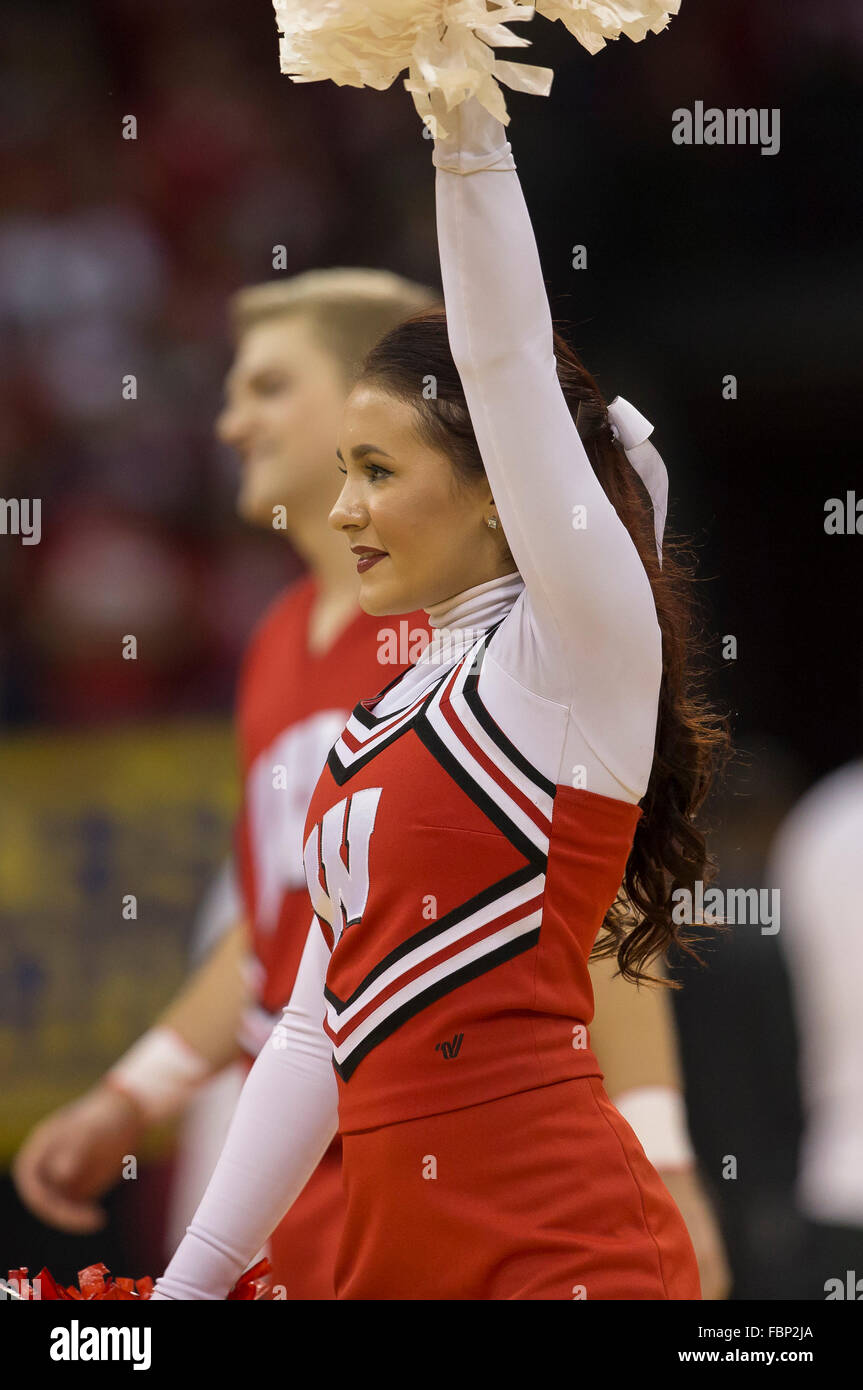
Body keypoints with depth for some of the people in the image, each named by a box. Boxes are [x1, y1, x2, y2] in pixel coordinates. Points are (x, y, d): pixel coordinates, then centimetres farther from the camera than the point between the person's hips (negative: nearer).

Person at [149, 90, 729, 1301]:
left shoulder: (585, 653, -3)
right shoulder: (384, 724, 19)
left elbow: (507, 362, -14)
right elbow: (322, 1028, 19)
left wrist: (468, 123, -16)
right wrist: (190, 1281, 16)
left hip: (559, 1249, -8)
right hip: (399, 1246, 8)